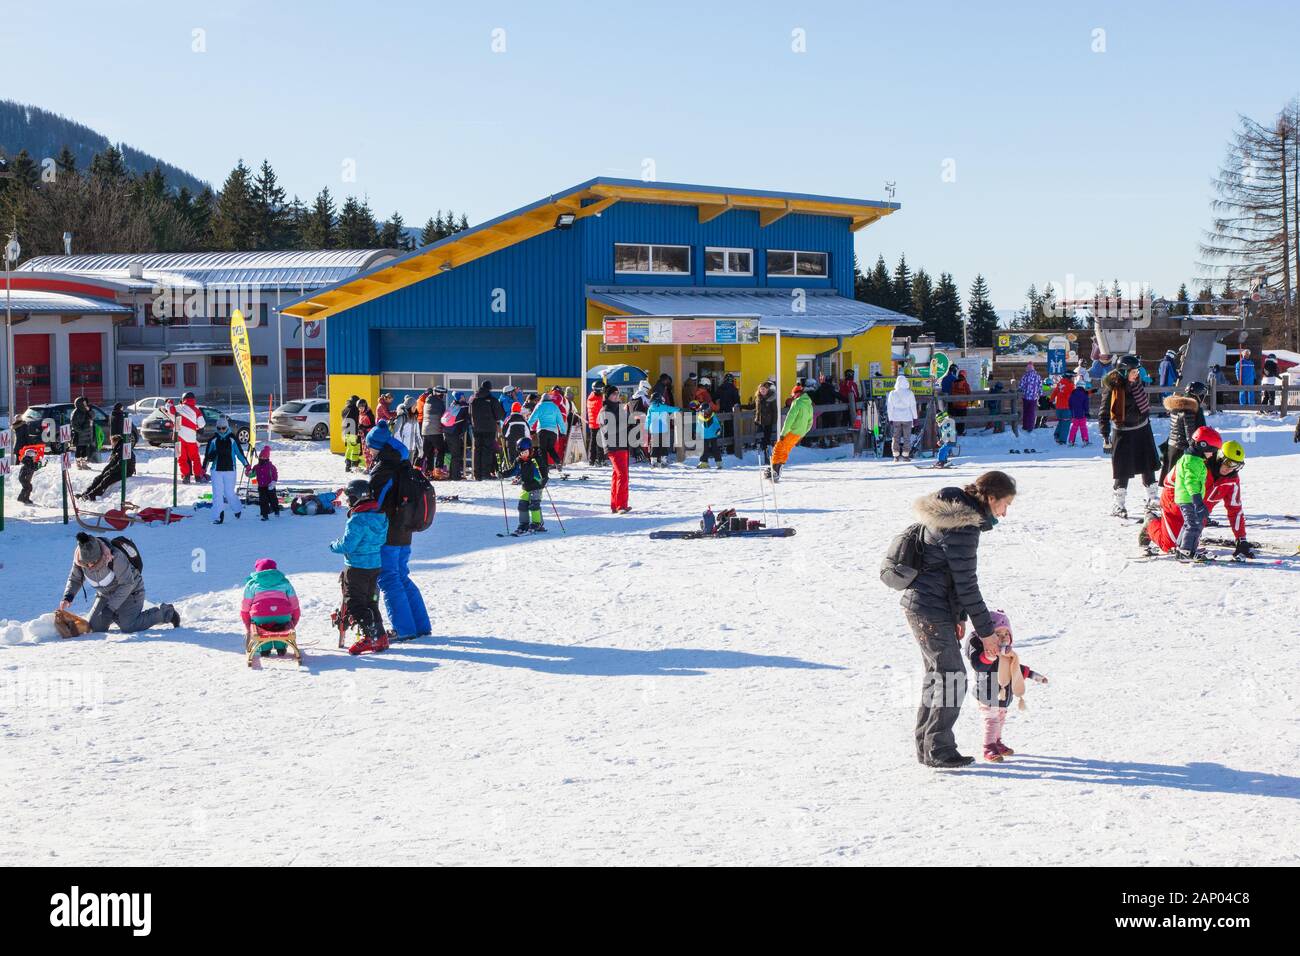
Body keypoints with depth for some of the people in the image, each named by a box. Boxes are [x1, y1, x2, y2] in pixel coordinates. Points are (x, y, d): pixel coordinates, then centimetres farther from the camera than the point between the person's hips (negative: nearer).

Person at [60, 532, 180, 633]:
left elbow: (127, 584, -27)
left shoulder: (115, 557, -35)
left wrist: (111, 607, -29)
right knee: (94, 627, -2)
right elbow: (74, 579, -1)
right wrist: (67, 597, -20)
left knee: (128, 627, -20)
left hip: (130, 592, -6)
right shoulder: (79, 560, -18)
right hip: (105, 595, 6)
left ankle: (167, 612, -1)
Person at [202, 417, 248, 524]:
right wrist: (204, 468, 7)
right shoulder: (213, 440, 3)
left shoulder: (232, 439, 0)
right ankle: (218, 516, 0)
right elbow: (207, 455, 10)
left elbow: (240, 453, 7)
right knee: (217, 494, -4)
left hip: (229, 470, -1)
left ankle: (238, 508, 27)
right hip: (216, 470, 1)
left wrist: (246, 465, 6)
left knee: (229, 493, -1)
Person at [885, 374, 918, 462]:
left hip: (896, 419, 1)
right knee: (907, 438, 4)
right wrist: (915, 418, 6)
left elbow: (890, 408, 2)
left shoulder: (892, 394, 0)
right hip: (907, 418, -1)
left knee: (896, 438, 6)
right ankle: (905, 455, 1)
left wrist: (890, 419, 7)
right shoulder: (910, 393, -4)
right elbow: (913, 406, -1)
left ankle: (896, 456, 3)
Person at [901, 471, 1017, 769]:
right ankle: (938, 750, 2)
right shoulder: (962, 527, -21)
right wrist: (985, 629, -12)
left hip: (919, 605, 10)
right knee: (952, 676, -4)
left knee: (938, 674, 17)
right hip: (930, 610, -10)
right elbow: (966, 583, -19)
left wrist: (959, 615, 17)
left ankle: (926, 745, 24)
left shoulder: (954, 513, 10)